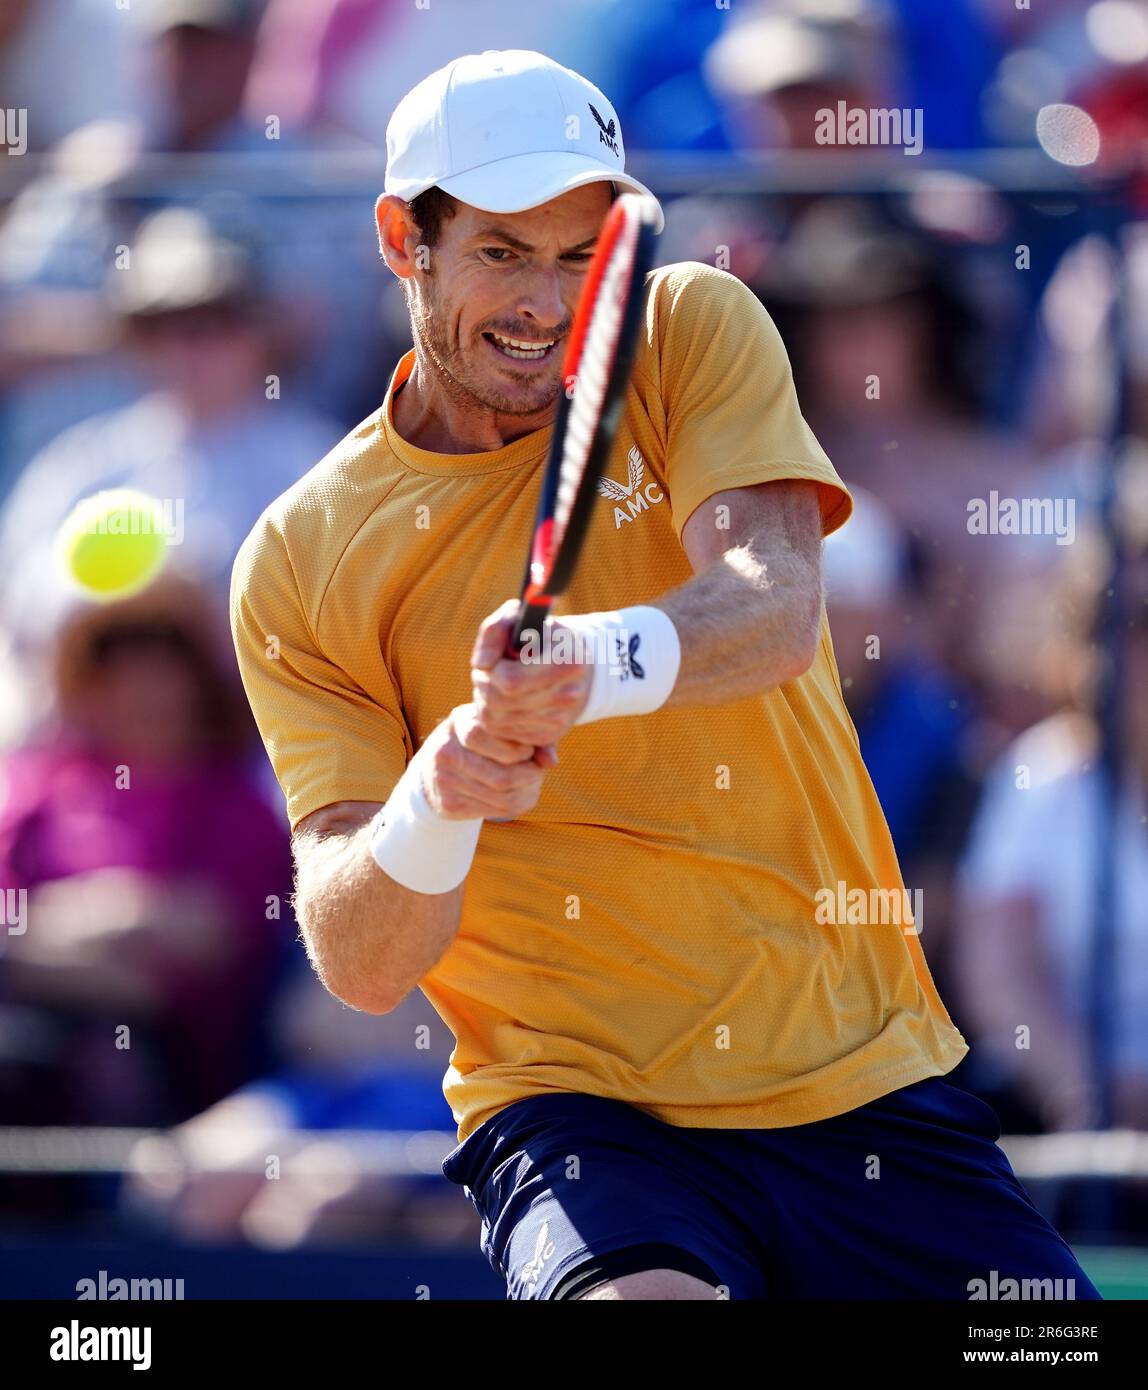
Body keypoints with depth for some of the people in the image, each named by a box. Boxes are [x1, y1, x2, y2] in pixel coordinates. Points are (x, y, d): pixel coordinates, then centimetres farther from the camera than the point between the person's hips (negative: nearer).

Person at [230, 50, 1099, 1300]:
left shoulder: (692, 333, 4)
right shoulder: (301, 562, 0)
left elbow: (778, 612, -16)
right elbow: (360, 967, -7)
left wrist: (602, 662, -38)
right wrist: (432, 805, -29)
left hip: (870, 1080, 3)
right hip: (577, 1104, -3)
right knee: (645, 1298, -34)